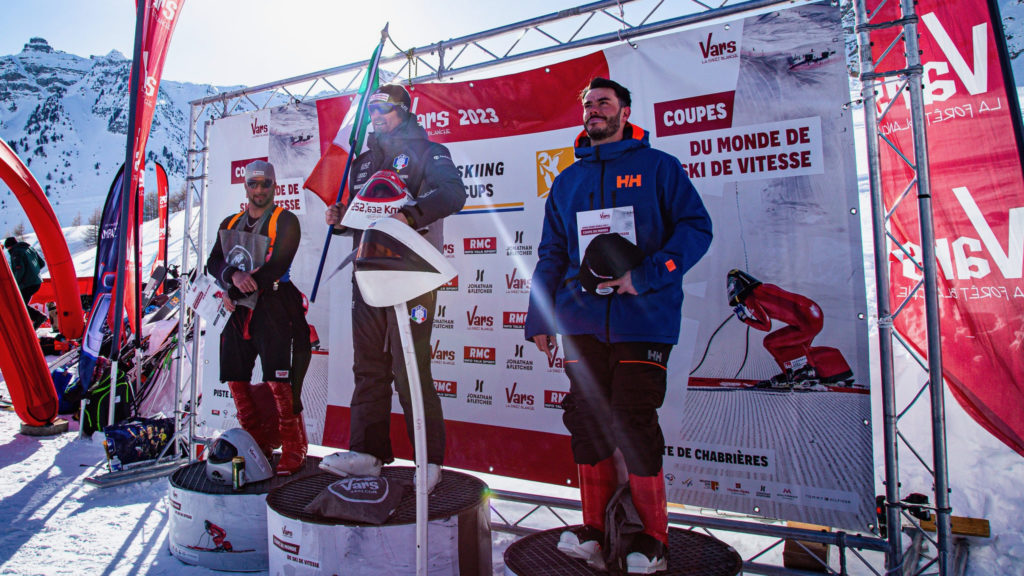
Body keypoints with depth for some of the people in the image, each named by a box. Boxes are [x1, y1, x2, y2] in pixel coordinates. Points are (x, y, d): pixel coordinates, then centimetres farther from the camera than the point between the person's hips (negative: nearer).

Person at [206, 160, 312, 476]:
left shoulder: (286, 221, 0)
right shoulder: (230, 224, 18)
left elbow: (277, 264, -11)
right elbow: (213, 262, 7)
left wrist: (237, 293, -10)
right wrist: (234, 275, -16)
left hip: (274, 308, -6)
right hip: (239, 310, 6)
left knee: (278, 382, -11)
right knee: (236, 379, 9)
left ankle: (294, 450, 0)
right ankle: (257, 445, 24)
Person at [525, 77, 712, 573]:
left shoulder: (658, 168, 8)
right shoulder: (567, 182, 19)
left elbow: (696, 227, -1)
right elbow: (551, 254, 19)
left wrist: (644, 278, -14)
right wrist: (539, 318, 12)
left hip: (643, 317, -4)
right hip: (582, 320, 4)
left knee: (633, 422, -6)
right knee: (587, 421, 4)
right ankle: (595, 532, 19)